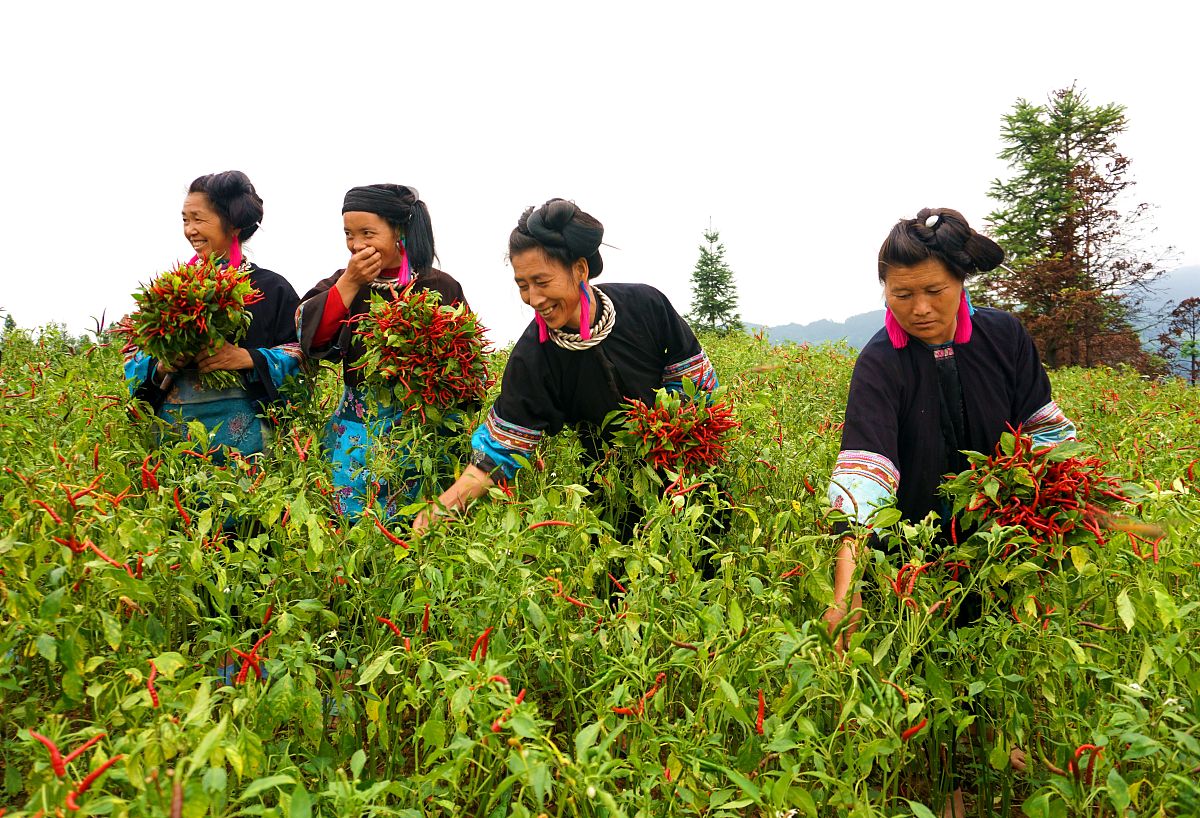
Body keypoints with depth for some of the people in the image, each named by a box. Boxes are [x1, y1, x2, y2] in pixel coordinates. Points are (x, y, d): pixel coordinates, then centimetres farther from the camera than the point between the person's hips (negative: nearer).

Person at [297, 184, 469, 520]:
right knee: (351, 517, 2)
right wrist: (350, 282, -9)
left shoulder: (442, 288, -1)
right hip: (357, 426, 3)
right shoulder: (344, 282, 9)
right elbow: (308, 334, -5)